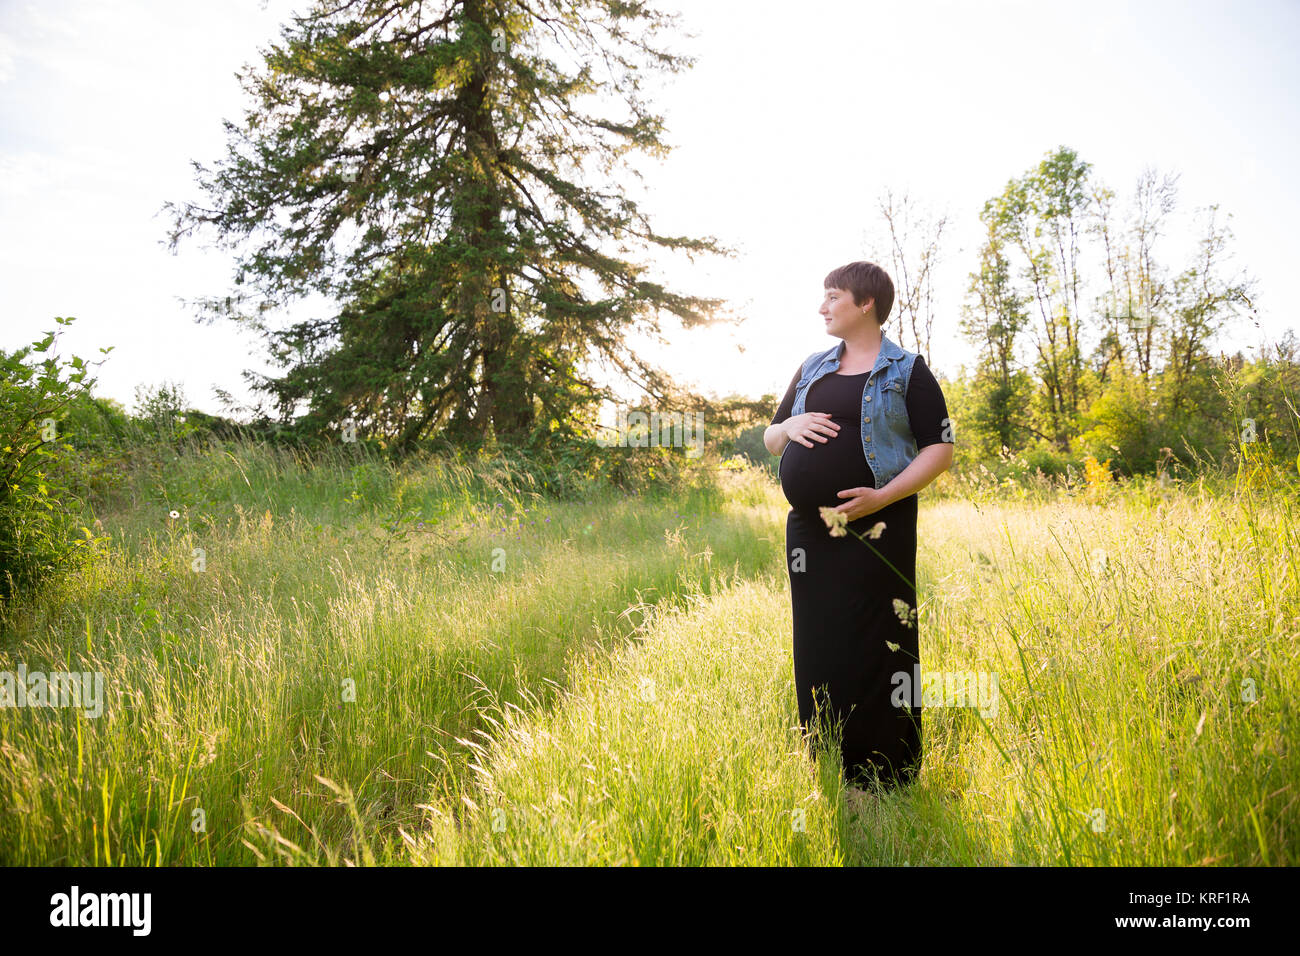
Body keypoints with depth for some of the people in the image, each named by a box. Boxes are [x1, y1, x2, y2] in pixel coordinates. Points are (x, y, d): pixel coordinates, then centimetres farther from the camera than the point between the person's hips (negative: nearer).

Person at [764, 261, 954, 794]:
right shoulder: (812, 369, 18)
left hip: (876, 532, -5)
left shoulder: (907, 371, 2)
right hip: (809, 531, 5)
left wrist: (883, 495, -17)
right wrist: (789, 427, -1)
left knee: (876, 652, -4)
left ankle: (885, 782, 9)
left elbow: (940, 448, -3)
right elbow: (769, 439, 23)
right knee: (817, 651, 8)